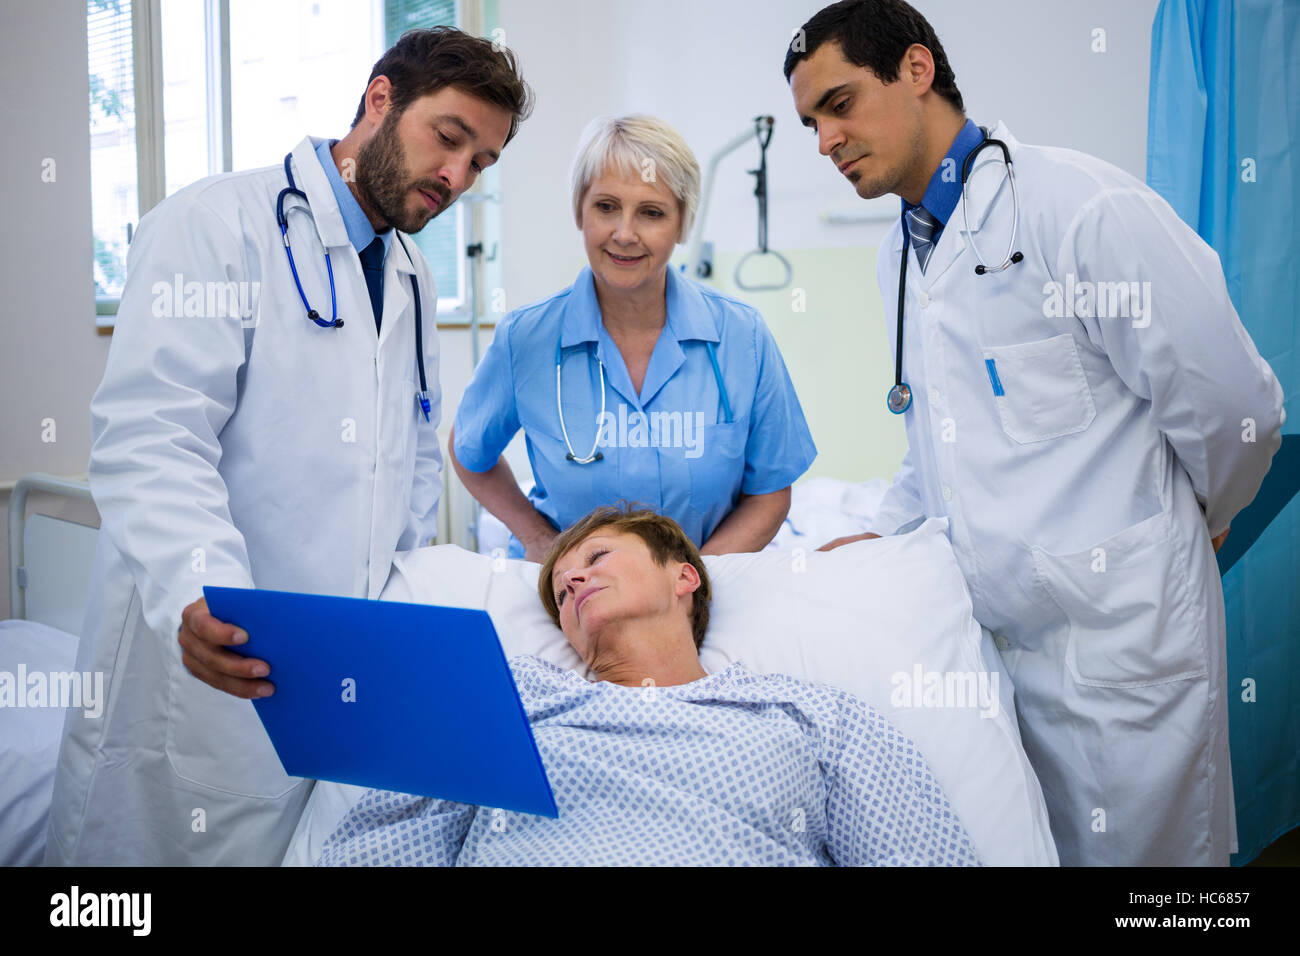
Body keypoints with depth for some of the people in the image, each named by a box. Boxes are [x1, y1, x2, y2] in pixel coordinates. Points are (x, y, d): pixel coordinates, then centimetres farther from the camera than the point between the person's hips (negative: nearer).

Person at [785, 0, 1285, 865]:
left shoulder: (1082, 206, -15)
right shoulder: (903, 254, 12)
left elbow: (1234, 411, -12)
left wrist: (1184, 528, 4)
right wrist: (884, 535, 13)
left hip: (1118, 631, -7)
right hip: (998, 627, 7)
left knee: (1124, 848, 5)